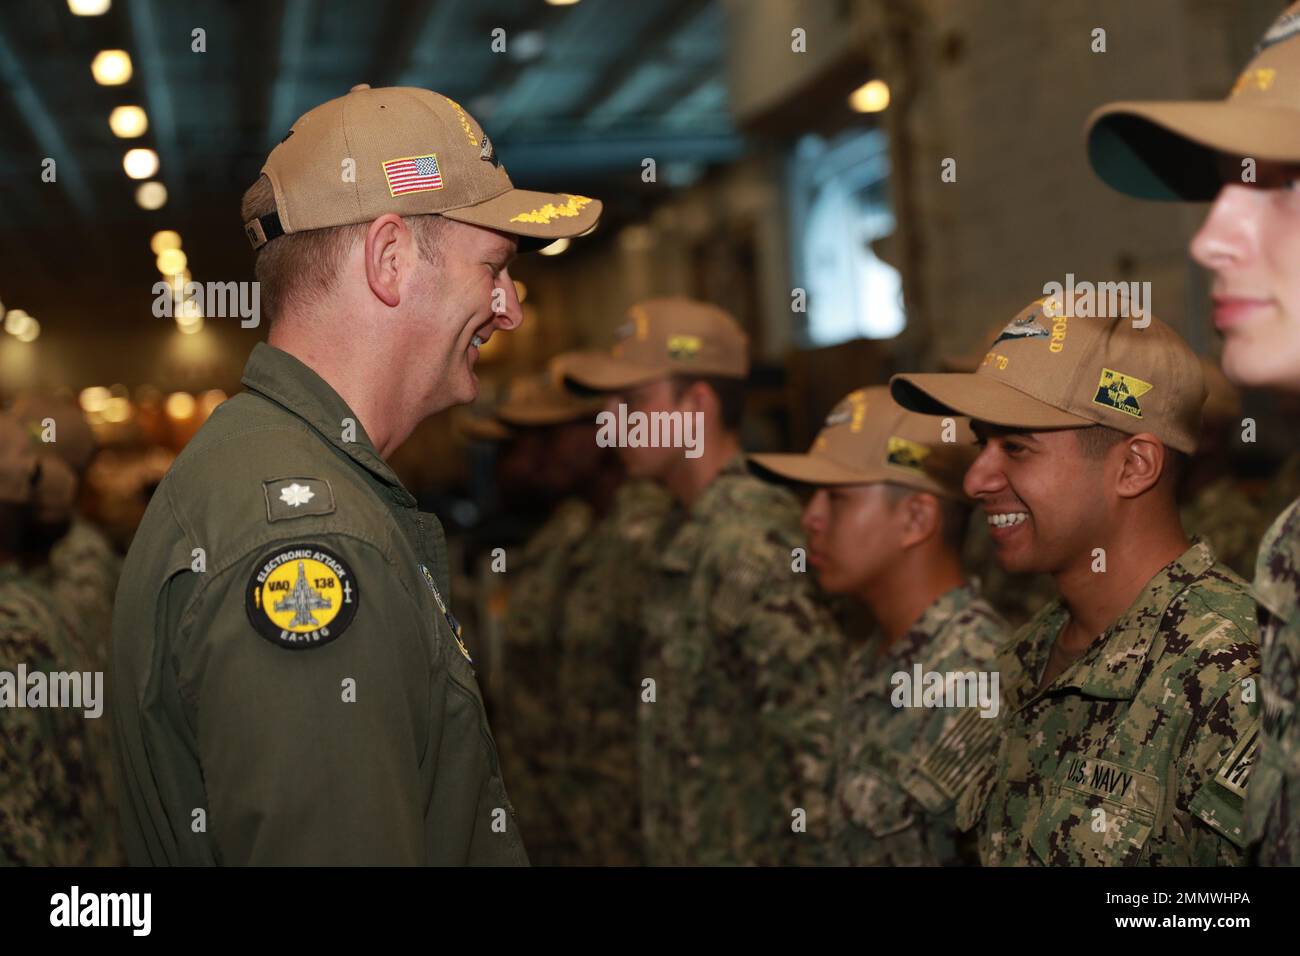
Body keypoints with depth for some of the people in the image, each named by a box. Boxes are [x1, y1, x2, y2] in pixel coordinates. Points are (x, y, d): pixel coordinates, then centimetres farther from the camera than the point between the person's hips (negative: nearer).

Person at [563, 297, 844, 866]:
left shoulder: (749, 547, -21)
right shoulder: (683, 535, 8)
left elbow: (820, 732, -24)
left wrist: (809, 851, -19)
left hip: (748, 853, -9)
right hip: (679, 849, 9)